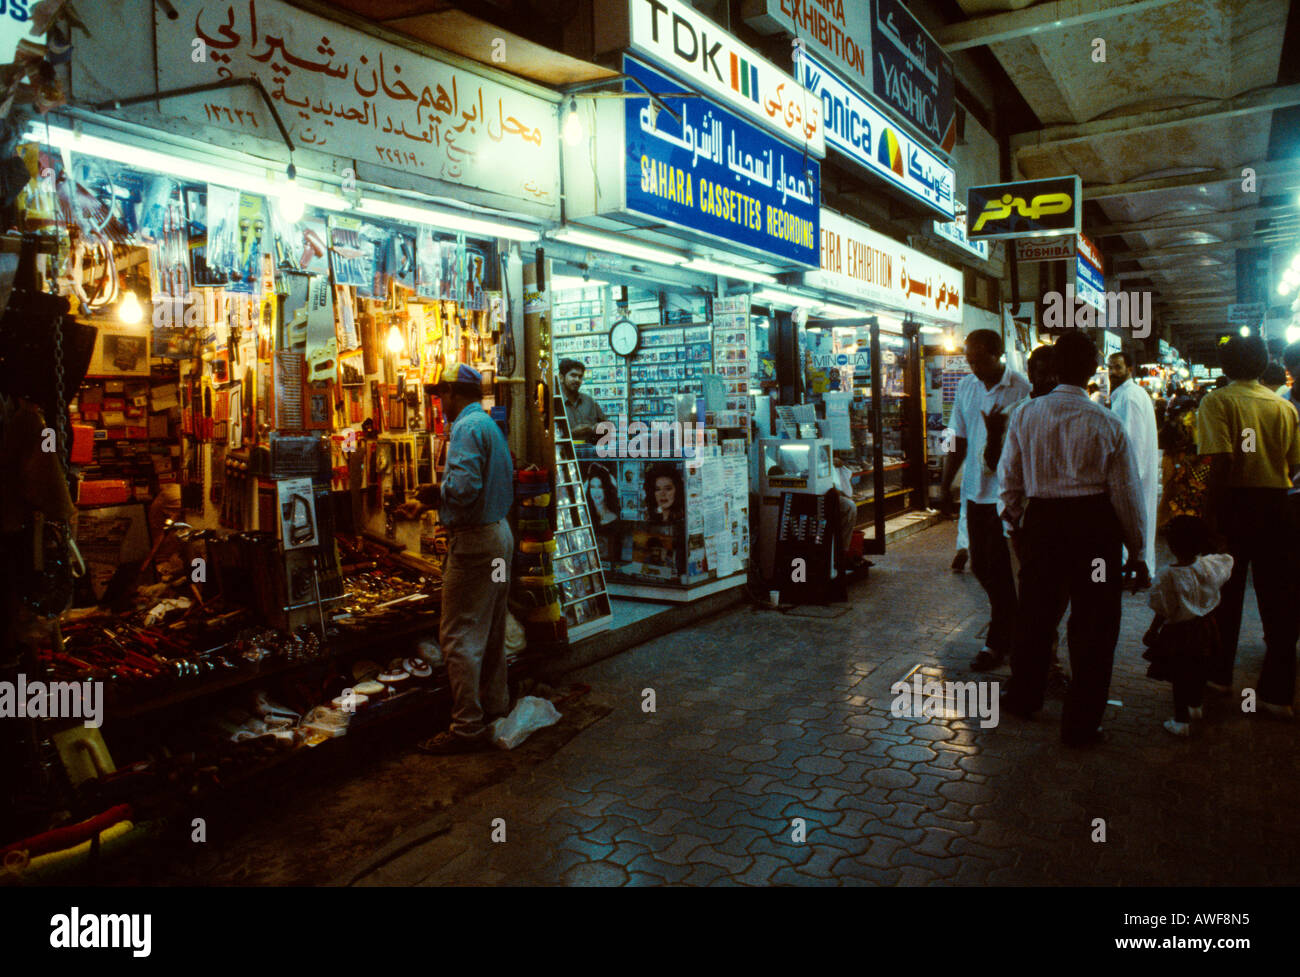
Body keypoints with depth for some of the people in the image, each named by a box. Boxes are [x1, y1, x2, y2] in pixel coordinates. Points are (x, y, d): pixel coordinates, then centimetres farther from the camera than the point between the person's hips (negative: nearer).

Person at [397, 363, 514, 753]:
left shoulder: (467, 427, -15)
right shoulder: (491, 425, 16)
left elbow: (464, 487, -27)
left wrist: (431, 493, -6)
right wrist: (427, 504, 18)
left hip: (475, 541, -10)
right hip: (500, 534, 10)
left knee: (459, 636, -6)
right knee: (491, 630, 19)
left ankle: (468, 728, -2)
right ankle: (494, 705, 31)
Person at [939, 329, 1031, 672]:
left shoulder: (1021, 389, -10)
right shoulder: (966, 386, 8)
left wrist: (998, 435, -27)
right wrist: (945, 485, 11)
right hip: (976, 490, 6)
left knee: (1000, 569, -1)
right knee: (980, 565, 14)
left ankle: (997, 643, 12)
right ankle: (1010, 620, 37)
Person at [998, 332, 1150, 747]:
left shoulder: (1025, 415, -3)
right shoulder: (1107, 424, -10)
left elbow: (1009, 479, 5)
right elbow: (1127, 494, -5)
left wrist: (1015, 522, 21)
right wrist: (1137, 551, 5)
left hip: (1041, 521, 3)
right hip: (1095, 524, -3)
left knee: (1036, 613, 20)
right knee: (1093, 624, 9)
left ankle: (1023, 697, 38)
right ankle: (1080, 725, 18)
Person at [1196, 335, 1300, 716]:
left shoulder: (1218, 401, -7)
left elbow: (1222, 460, -17)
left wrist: (1211, 510, -14)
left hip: (1236, 501, -3)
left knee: (1225, 594, 11)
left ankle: (1218, 674, 24)